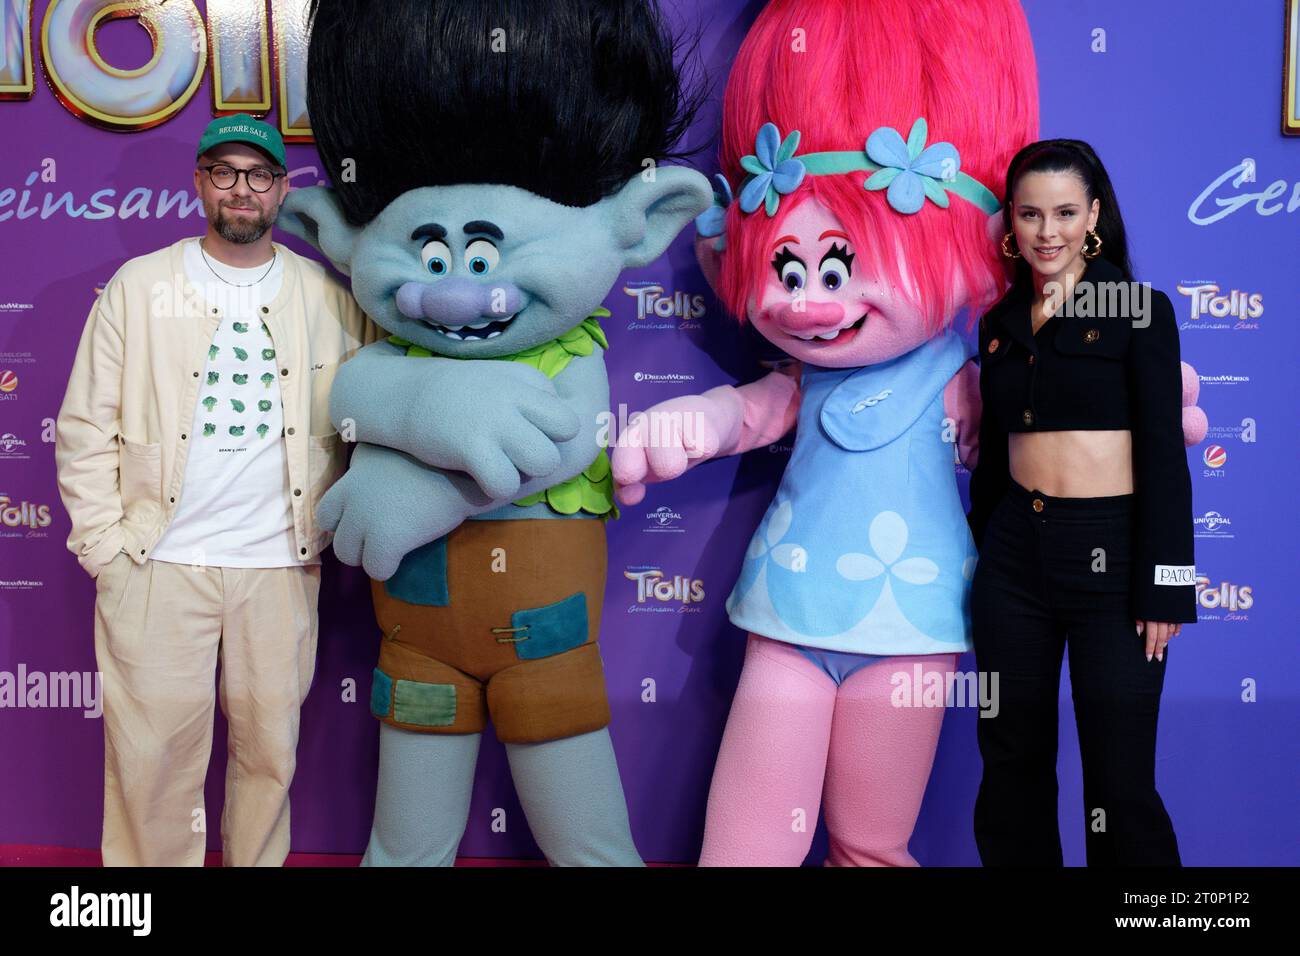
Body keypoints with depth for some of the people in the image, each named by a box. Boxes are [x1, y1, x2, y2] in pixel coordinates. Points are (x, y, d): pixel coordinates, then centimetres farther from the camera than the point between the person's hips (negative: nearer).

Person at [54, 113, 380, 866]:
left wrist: (339, 533, 1)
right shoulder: (139, 286, 4)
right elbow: (87, 428, 4)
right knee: (152, 755, 4)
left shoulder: (329, 300, 7)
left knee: (270, 749, 10)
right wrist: (105, 544, -3)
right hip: (158, 565, -1)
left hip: (281, 568, 1)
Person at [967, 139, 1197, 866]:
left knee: (1120, 777, 1)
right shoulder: (1001, 324, 11)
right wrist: (976, 565, 16)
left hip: (1110, 551, -4)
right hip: (1014, 553, 5)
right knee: (1014, 761, 13)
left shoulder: (1138, 311, -4)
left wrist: (1163, 588, -13)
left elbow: (1165, 457, -8)